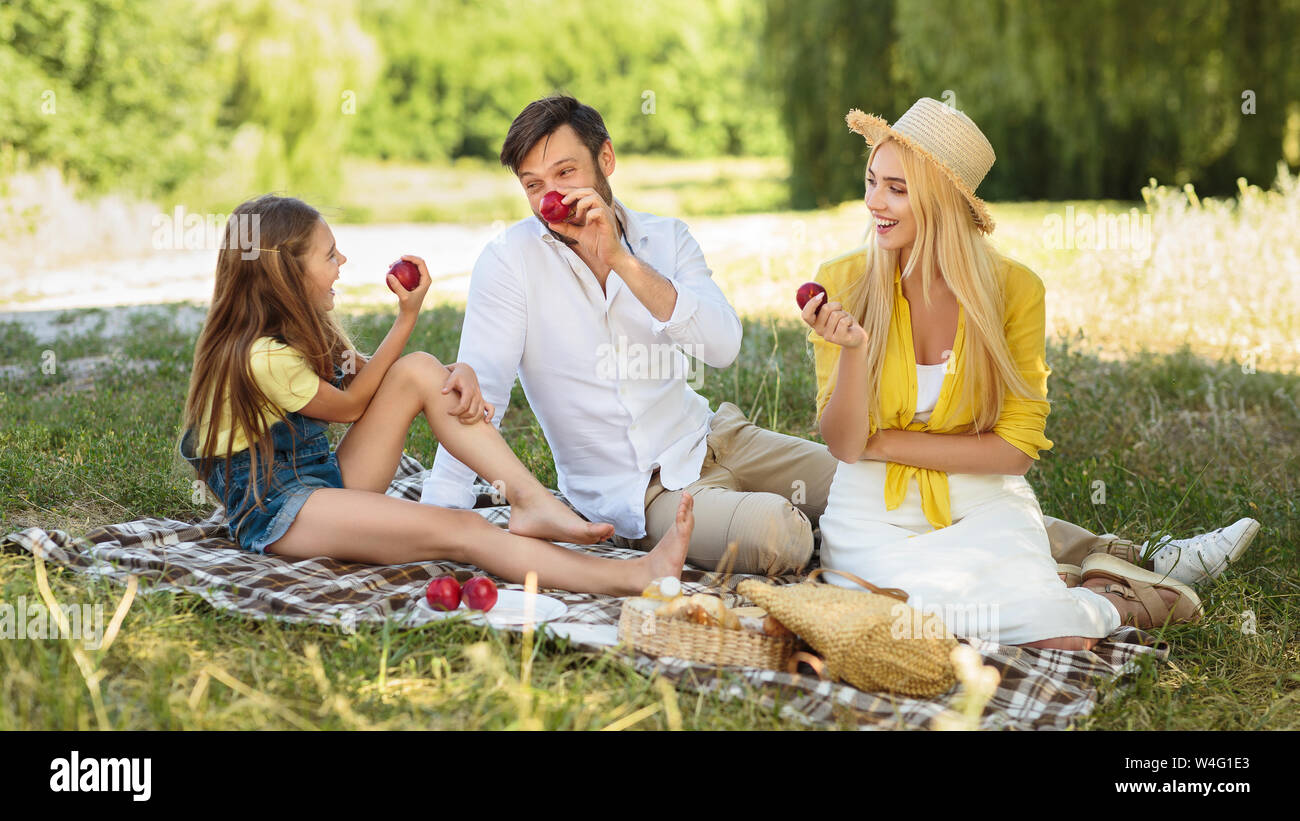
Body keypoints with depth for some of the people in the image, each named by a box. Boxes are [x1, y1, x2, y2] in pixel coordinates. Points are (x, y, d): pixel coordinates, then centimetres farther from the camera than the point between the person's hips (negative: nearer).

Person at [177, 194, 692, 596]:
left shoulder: (300, 330, 9)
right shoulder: (262, 357, -21)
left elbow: (364, 374, 8)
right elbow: (350, 405, -10)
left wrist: (458, 372, -12)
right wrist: (407, 318, -9)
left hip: (326, 479, 9)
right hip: (275, 513, -9)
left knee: (419, 370, -11)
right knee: (460, 531, -29)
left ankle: (532, 501, -21)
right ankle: (631, 578, -43)